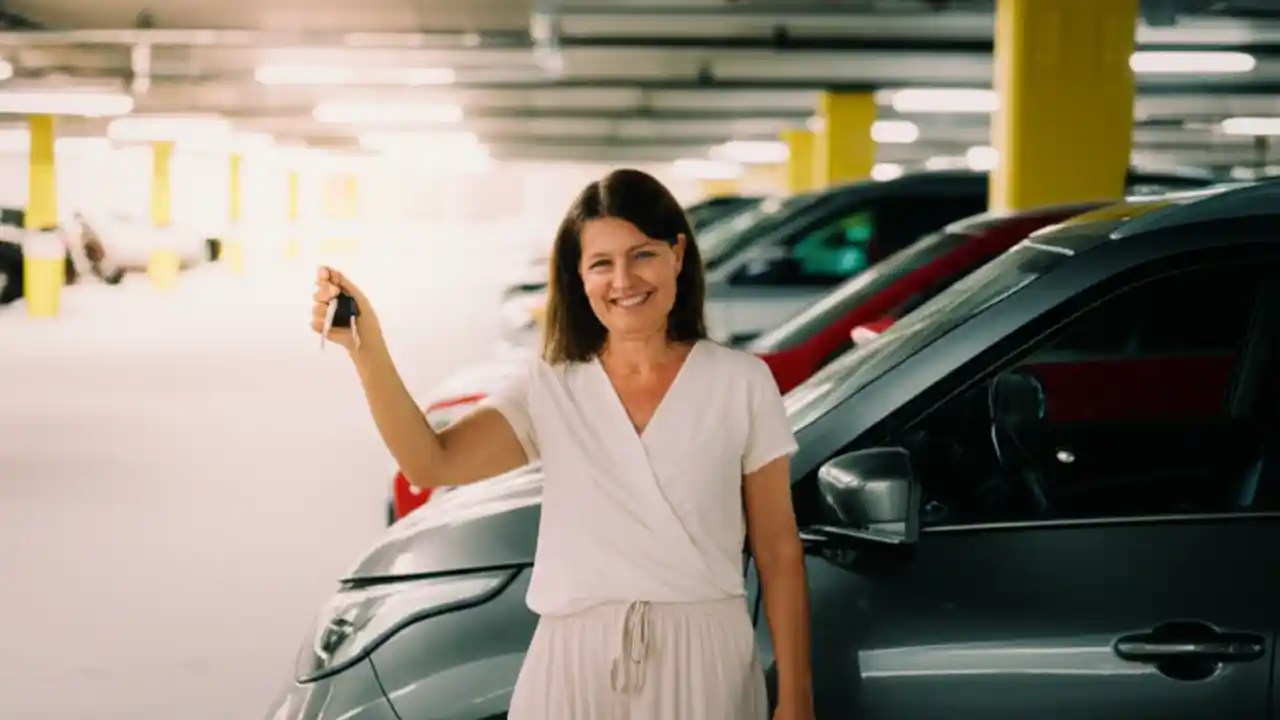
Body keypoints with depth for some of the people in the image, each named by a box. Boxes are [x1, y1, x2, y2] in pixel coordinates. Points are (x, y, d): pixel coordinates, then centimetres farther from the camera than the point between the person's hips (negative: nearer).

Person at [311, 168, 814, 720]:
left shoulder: (741, 383, 1)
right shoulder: (549, 389, 5)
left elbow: (779, 552, 1)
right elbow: (430, 463, -11)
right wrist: (368, 351, -25)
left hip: (704, 663, -1)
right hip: (575, 667, 1)